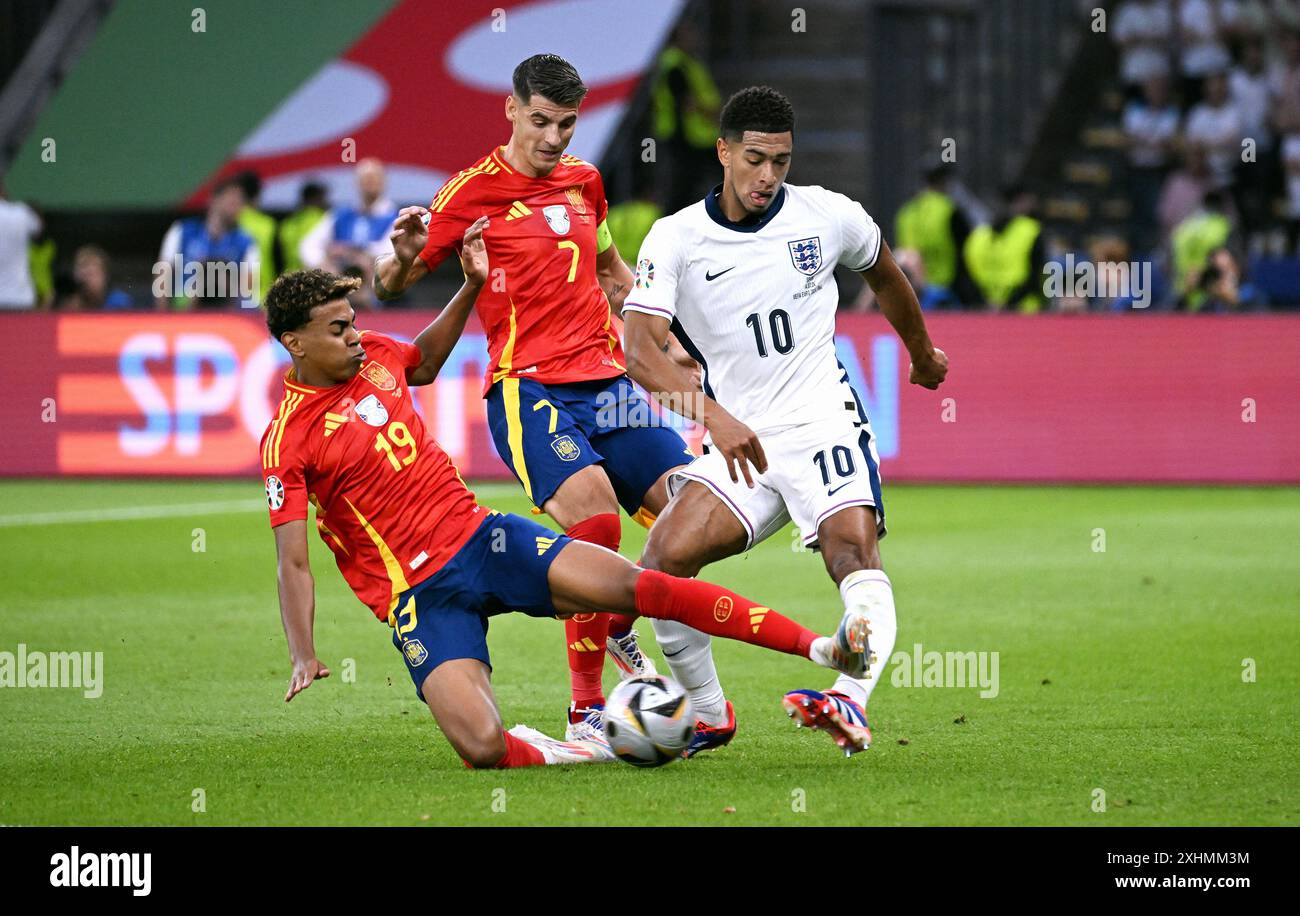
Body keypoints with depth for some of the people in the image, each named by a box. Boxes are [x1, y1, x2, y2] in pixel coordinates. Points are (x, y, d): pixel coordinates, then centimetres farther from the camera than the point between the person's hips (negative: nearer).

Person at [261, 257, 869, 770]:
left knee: (639, 585, -15)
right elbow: (292, 562, -13)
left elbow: (424, 362, 33)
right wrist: (303, 657, -26)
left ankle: (818, 647, -15)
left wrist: (472, 286, 24)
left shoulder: (373, 354, 7)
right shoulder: (288, 440, -12)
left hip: (479, 534, 5)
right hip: (420, 595, -5)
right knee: (482, 748, -29)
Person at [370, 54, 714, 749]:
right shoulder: (473, 191, -3)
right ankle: (585, 711, -21)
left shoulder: (584, 181, 14)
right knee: (595, 517, -28)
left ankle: (617, 627, 24)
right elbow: (388, 286, 0)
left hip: (606, 382, 6)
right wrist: (404, 254, -22)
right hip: (528, 390, -6)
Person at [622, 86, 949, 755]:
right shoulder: (676, 239, -4)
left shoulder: (828, 216, 1)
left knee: (852, 548, -28)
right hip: (738, 444, 2)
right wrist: (716, 418, -32)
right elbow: (639, 350, -17)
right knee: (664, 559, -16)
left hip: (825, 424, -1)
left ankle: (852, 706, -47)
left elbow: (883, 275, 24)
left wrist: (923, 355, 41)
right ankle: (707, 715, 1)